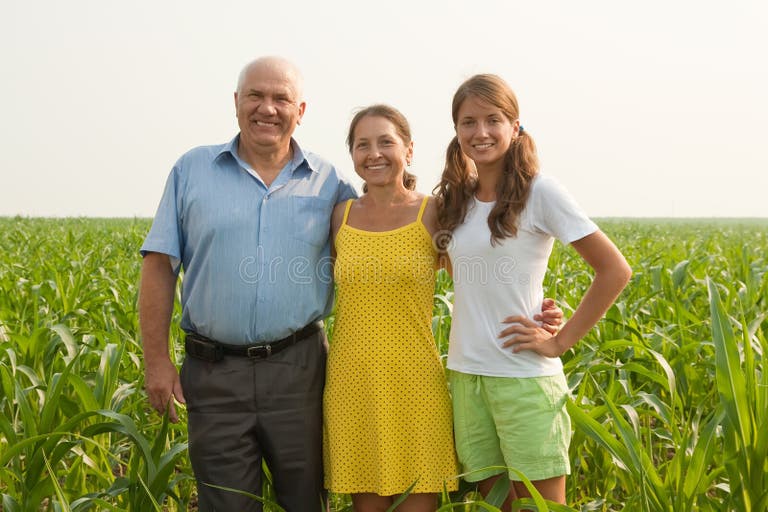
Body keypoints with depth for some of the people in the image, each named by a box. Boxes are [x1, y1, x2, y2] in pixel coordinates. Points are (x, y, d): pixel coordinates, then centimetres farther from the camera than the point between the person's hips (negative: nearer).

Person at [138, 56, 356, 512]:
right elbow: (160, 267, 3)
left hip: (299, 368, 0)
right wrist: (157, 360, -3)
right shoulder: (192, 170, 5)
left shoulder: (330, 184, 5)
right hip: (213, 372, 0)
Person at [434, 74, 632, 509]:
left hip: (524, 375, -5)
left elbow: (615, 270, -10)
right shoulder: (456, 198, 9)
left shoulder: (539, 191, -9)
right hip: (466, 374, 5)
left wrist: (561, 342, -10)